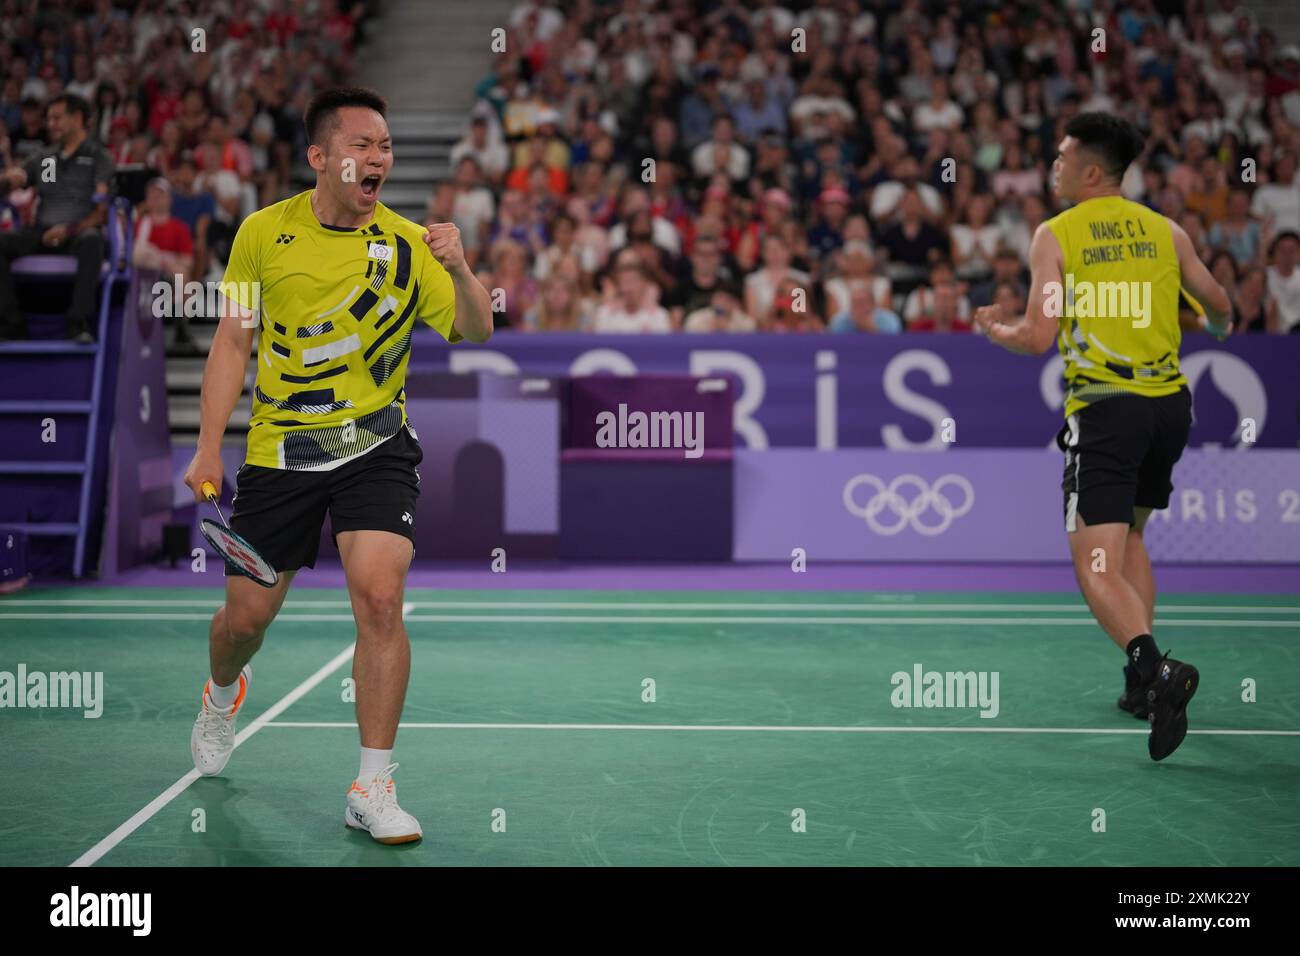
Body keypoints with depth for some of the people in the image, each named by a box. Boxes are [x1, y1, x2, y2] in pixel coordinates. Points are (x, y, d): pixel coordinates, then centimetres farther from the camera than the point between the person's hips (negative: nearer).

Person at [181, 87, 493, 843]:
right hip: (280, 449, 1)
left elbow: (476, 333, -14)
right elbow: (234, 343, 3)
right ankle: (223, 695, 47)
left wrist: (461, 272, -34)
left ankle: (373, 789, -8)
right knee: (247, 616, 9)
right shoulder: (263, 234, -3)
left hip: (375, 447, -1)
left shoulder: (408, 244, -6)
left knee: (380, 598, -19)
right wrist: (209, 446, -2)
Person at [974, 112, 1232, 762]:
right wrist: (1215, 326, 41)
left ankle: (1155, 666, -31)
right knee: (1128, 536, 25)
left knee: (1098, 569, -6)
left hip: (1105, 408, -5)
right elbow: (1219, 312, 17)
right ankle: (1145, 682, 25)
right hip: (1170, 400, 6)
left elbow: (1039, 338, -10)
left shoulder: (1054, 235, -4)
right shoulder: (1165, 231, 9)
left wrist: (994, 328, 11)